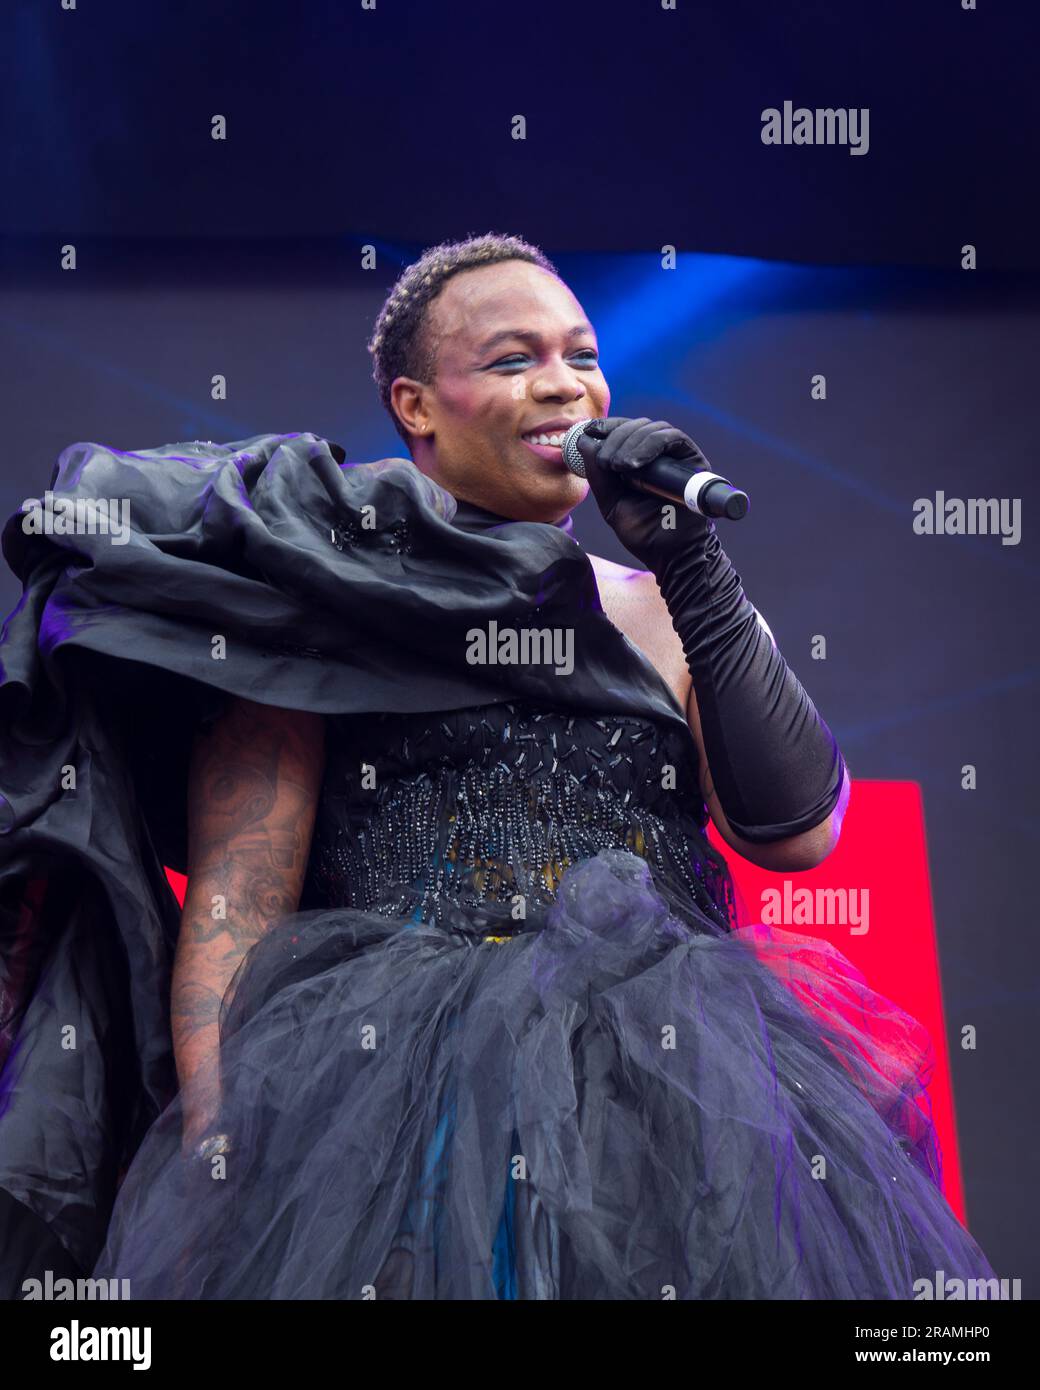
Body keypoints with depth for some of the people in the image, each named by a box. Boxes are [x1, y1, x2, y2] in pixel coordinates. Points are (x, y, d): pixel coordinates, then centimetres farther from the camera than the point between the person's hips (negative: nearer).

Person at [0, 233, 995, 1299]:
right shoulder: (318, 599, 6)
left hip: (678, 1093, 3)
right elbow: (236, 899, -1)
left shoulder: (658, 608, 16)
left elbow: (799, 831, 3)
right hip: (389, 1097, -3)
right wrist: (216, 1150, -14)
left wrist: (692, 566, -1)